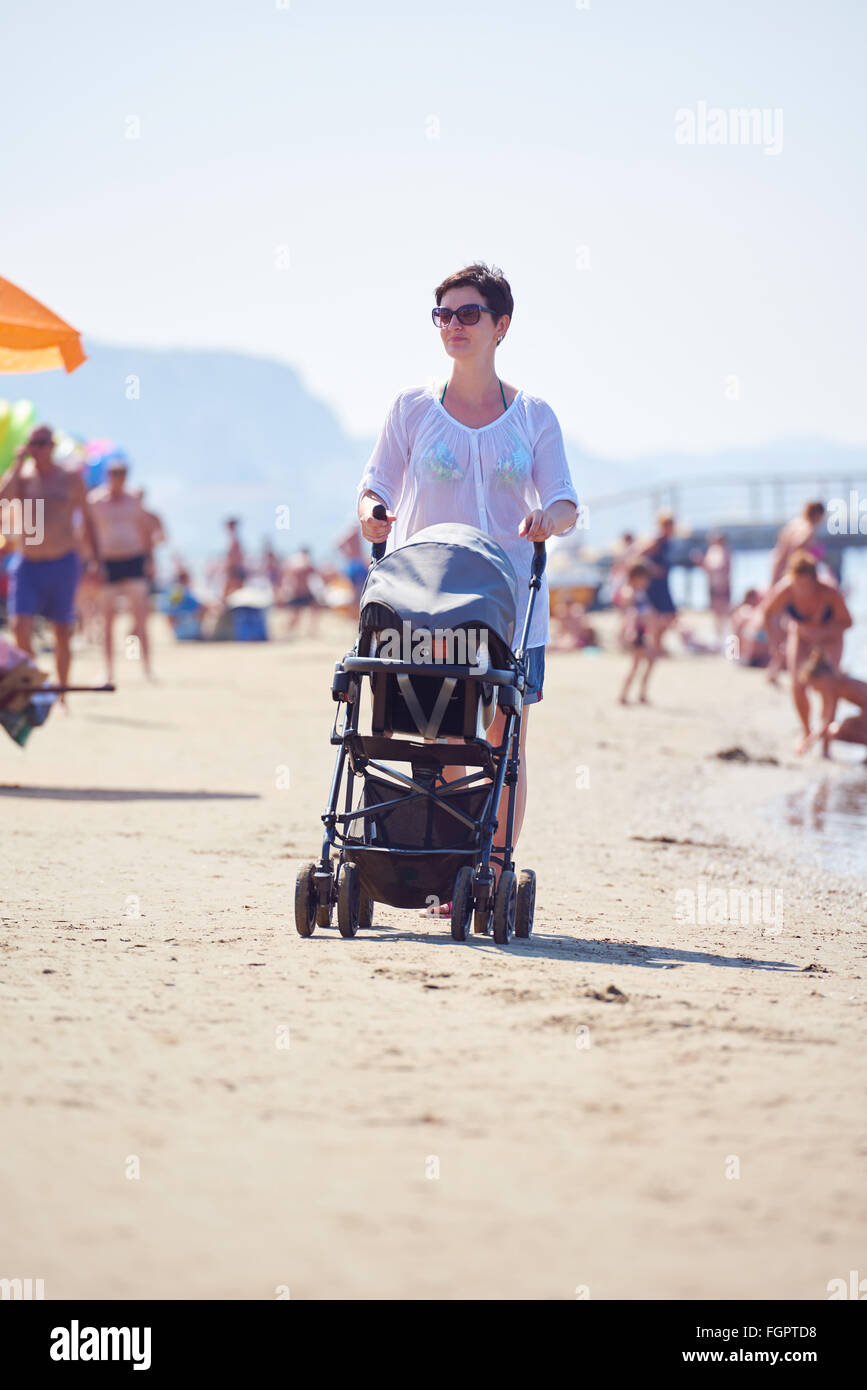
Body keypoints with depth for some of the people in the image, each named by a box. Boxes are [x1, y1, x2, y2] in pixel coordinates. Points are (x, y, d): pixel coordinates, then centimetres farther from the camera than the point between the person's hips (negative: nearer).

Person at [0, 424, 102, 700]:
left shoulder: (70, 480, 3)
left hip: (63, 563, -1)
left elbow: (88, 519, 10)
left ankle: (61, 692, 19)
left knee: (62, 633, 5)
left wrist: (96, 559, 5)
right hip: (28, 564, 1)